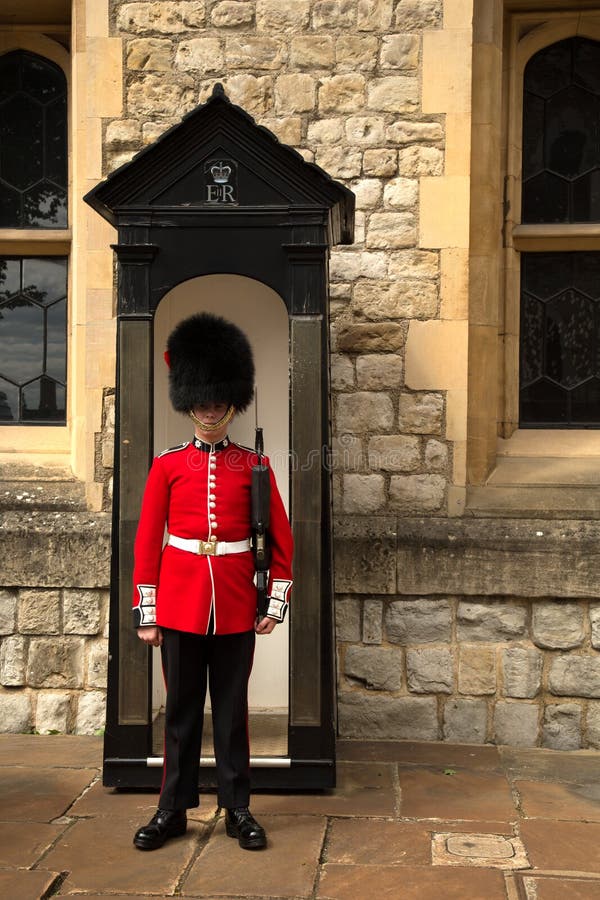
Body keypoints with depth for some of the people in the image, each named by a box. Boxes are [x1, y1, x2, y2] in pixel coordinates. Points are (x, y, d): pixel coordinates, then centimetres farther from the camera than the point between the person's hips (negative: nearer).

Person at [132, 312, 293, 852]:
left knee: (232, 709, 9)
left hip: (236, 606, 0)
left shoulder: (252, 466, 3)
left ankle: (238, 810, 19)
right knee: (182, 709, 9)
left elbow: (281, 538, 6)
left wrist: (276, 602, 1)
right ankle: (173, 810, 20)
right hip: (180, 604, 0)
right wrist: (146, 614, 0)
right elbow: (147, 541, 3)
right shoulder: (167, 466, 2)